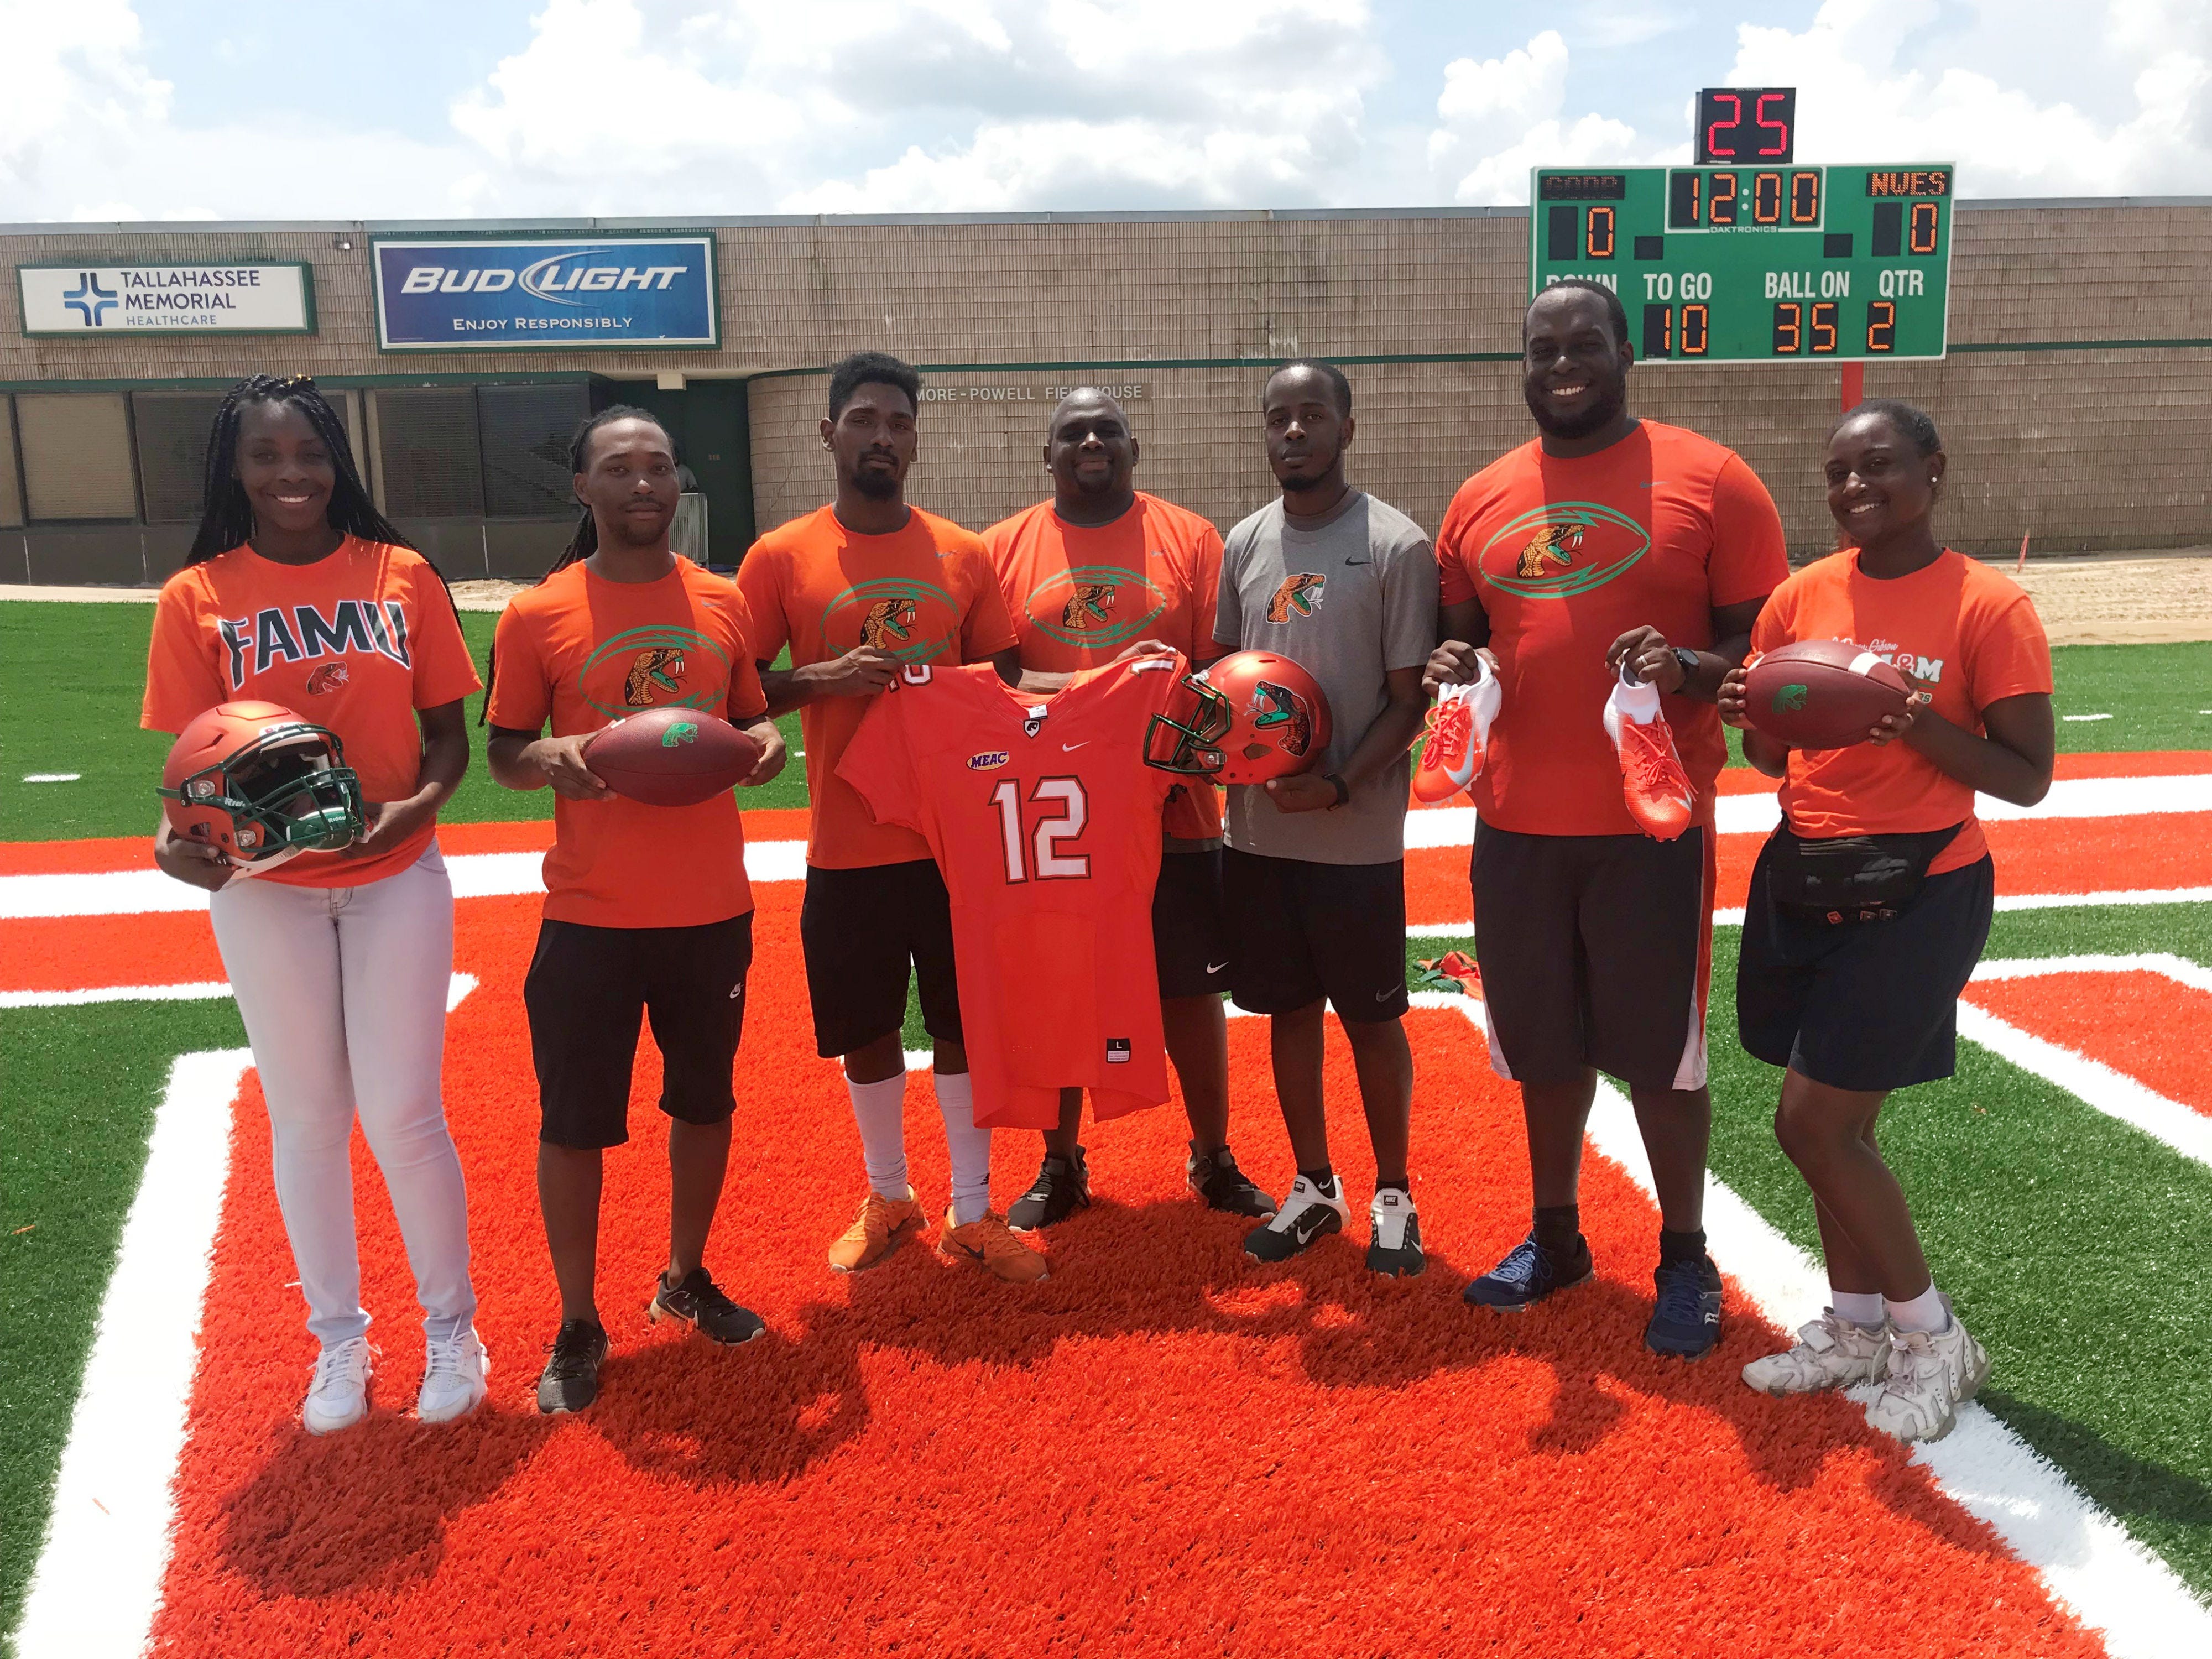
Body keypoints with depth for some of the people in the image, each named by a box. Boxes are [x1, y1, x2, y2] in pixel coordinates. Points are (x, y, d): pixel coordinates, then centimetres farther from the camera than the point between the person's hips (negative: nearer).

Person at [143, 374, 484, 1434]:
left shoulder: (401, 576, -2)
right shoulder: (197, 598, -3)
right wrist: (181, 839, -22)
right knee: (305, 1117, 11)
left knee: (402, 1112, 2)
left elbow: (448, 735, 1)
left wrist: (416, 804, -18)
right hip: (265, 891, 1)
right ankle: (338, 1337, 29)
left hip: (395, 879, 0)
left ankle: (450, 1327, 23)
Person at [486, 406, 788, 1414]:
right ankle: (578, 1327, 23)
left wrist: (762, 743, -8)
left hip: (712, 908, 3)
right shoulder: (538, 615, -5)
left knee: (705, 1100, 16)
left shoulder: (723, 604, 4)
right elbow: (502, 751, 2)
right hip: (591, 914, -3)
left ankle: (687, 1279, 38)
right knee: (575, 1121, 4)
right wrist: (551, 756, -20)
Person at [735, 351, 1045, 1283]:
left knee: (965, 1024, 8)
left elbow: (1006, 682, 10)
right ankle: (888, 1198, 34)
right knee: (867, 1031, 12)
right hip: (848, 847, -1)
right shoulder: (781, 558, -2)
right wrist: (821, 679, -18)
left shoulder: (965, 556, 3)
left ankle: (971, 1214, 24)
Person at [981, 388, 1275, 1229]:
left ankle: (1214, 1160, 27)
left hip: (1174, 815, 0)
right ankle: (1061, 1167, 27)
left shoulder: (1191, 539, 2)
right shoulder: (1003, 548, 3)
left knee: (1191, 990, 9)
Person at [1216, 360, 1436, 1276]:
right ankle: (1313, 1186, 29)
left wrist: (1338, 786, -19)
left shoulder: (1395, 545, -7)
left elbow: (1409, 698, -8)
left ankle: (1393, 1196, 24)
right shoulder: (1244, 542, 8)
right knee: (1288, 1010, 13)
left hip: (1357, 839, -4)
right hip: (1257, 831, 5)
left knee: (1372, 1019, 6)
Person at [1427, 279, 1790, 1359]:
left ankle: (1685, 1259, 25)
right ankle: (1555, 1237, 34)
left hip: (1651, 822, -4)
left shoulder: (1709, 481, -4)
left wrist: (1688, 669, -23)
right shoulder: (1480, 502, 8)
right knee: (1544, 1044, 15)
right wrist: (1454, 666, -5)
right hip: (1516, 823, 4)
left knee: (1660, 1050, 6)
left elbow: (1771, 641, -4)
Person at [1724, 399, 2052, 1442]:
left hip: (1917, 897, -5)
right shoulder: (1802, 596, 4)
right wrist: (1747, 720, -11)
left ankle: (1932, 1340, 15)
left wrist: (1924, 728, -26)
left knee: (1812, 1124, -6)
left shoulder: (1987, 606, -11)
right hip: (1801, 883, 6)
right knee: (1838, 1122, 13)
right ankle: (1858, 1325, 32)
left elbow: (2029, 779, -10)